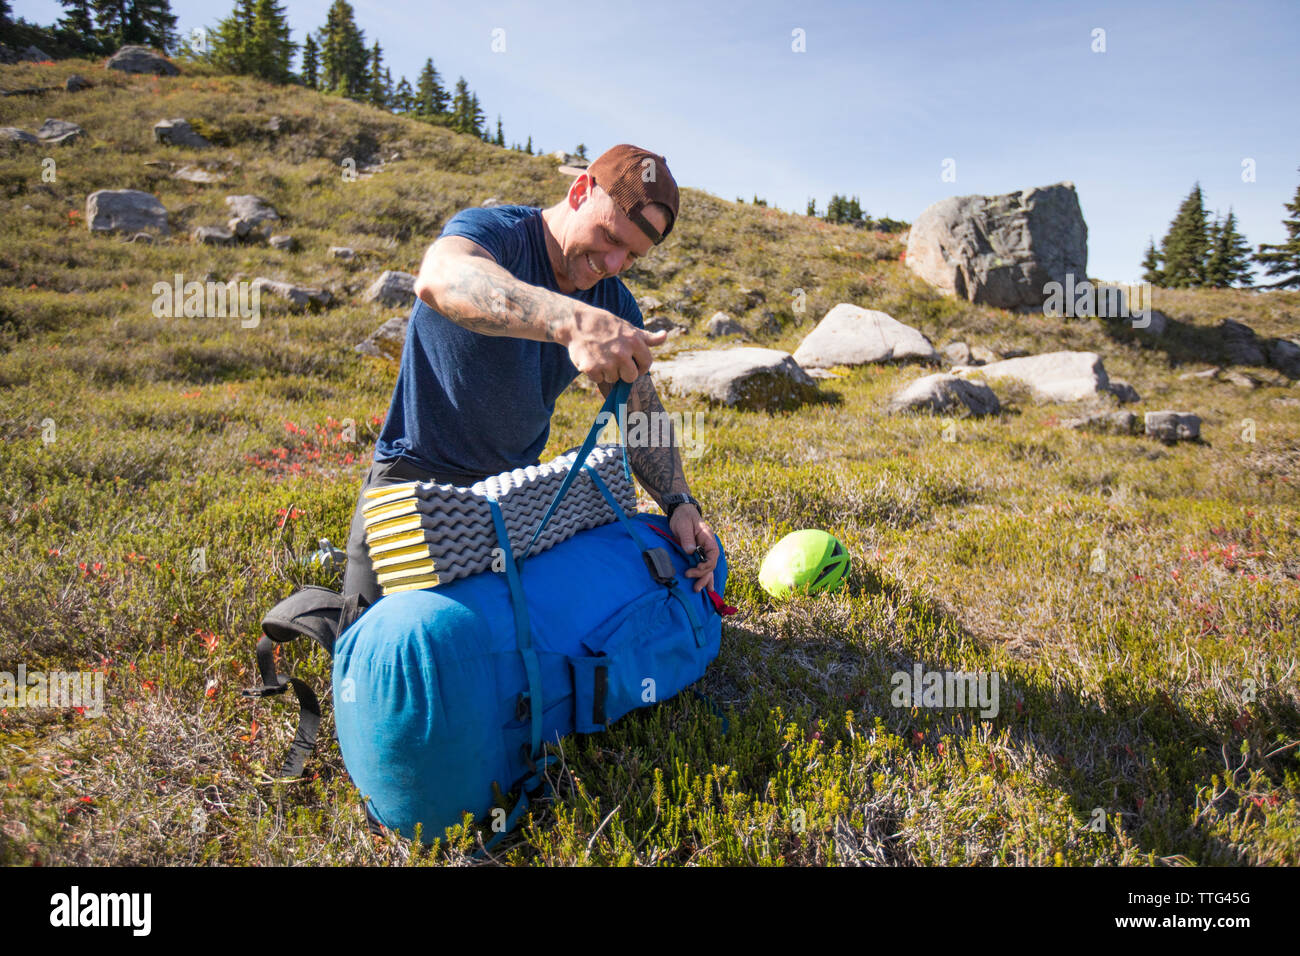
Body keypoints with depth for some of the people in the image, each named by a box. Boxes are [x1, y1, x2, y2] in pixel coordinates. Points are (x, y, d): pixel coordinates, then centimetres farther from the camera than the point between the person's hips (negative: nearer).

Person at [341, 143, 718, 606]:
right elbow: (438, 278, -45)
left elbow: (642, 414, 1)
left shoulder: (615, 306, -2)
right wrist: (574, 321, -61)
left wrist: (680, 502, -16)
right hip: (417, 477, -5)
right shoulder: (491, 231, -20)